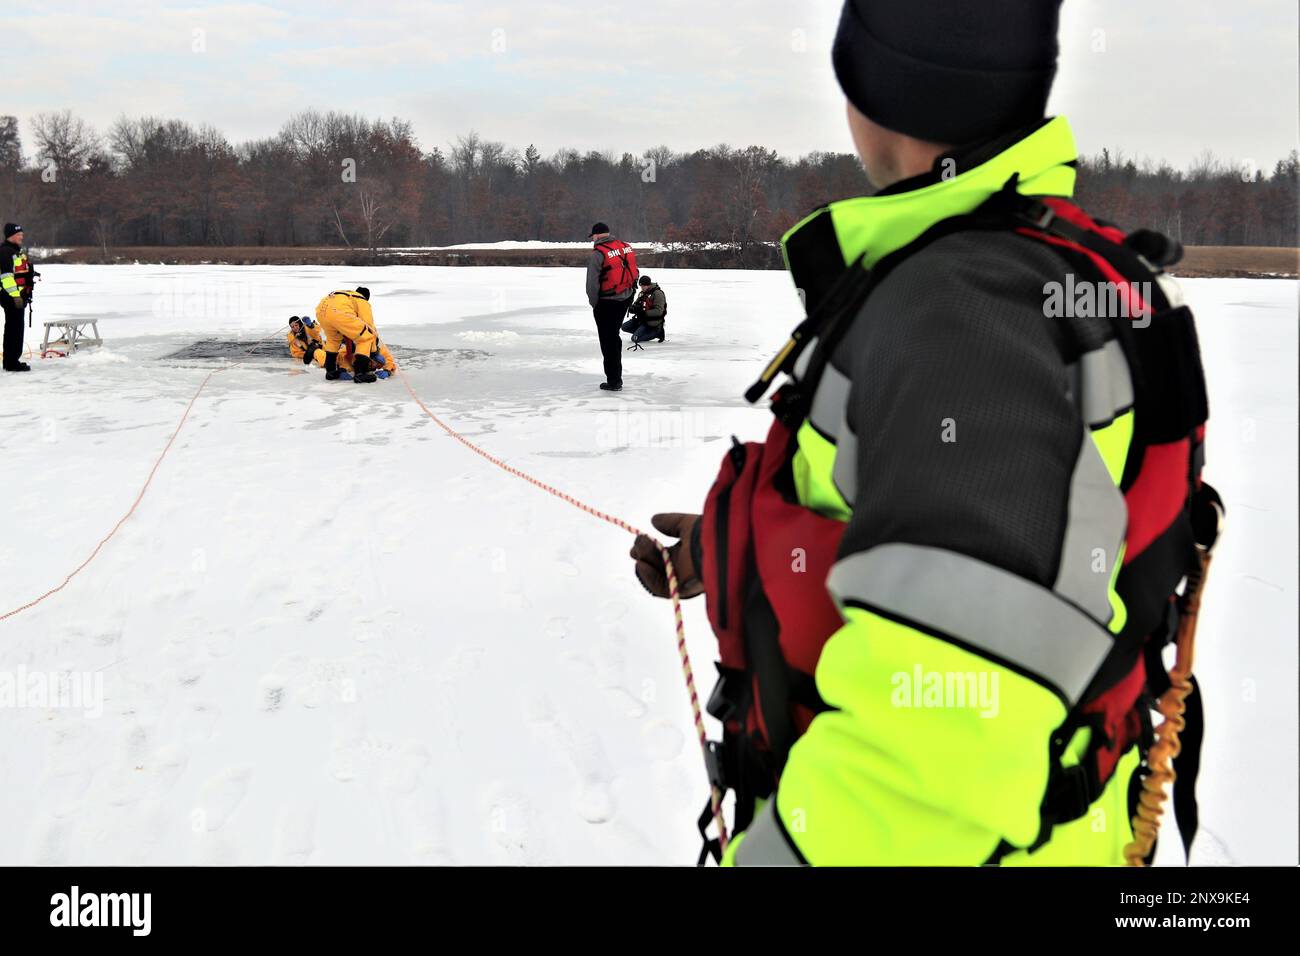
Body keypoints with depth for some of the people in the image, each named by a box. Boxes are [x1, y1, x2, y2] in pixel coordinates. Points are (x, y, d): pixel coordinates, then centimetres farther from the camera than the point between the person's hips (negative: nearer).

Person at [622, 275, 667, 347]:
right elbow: (637, 305, 14)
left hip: (652, 323, -9)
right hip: (642, 319, 9)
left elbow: (658, 311, -24)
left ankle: (657, 332, -4)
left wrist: (644, 313, -31)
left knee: (635, 338, -17)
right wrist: (633, 308, -11)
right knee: (625, 327, 2)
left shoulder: (657, 293, -17)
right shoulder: (643, 293, 10)